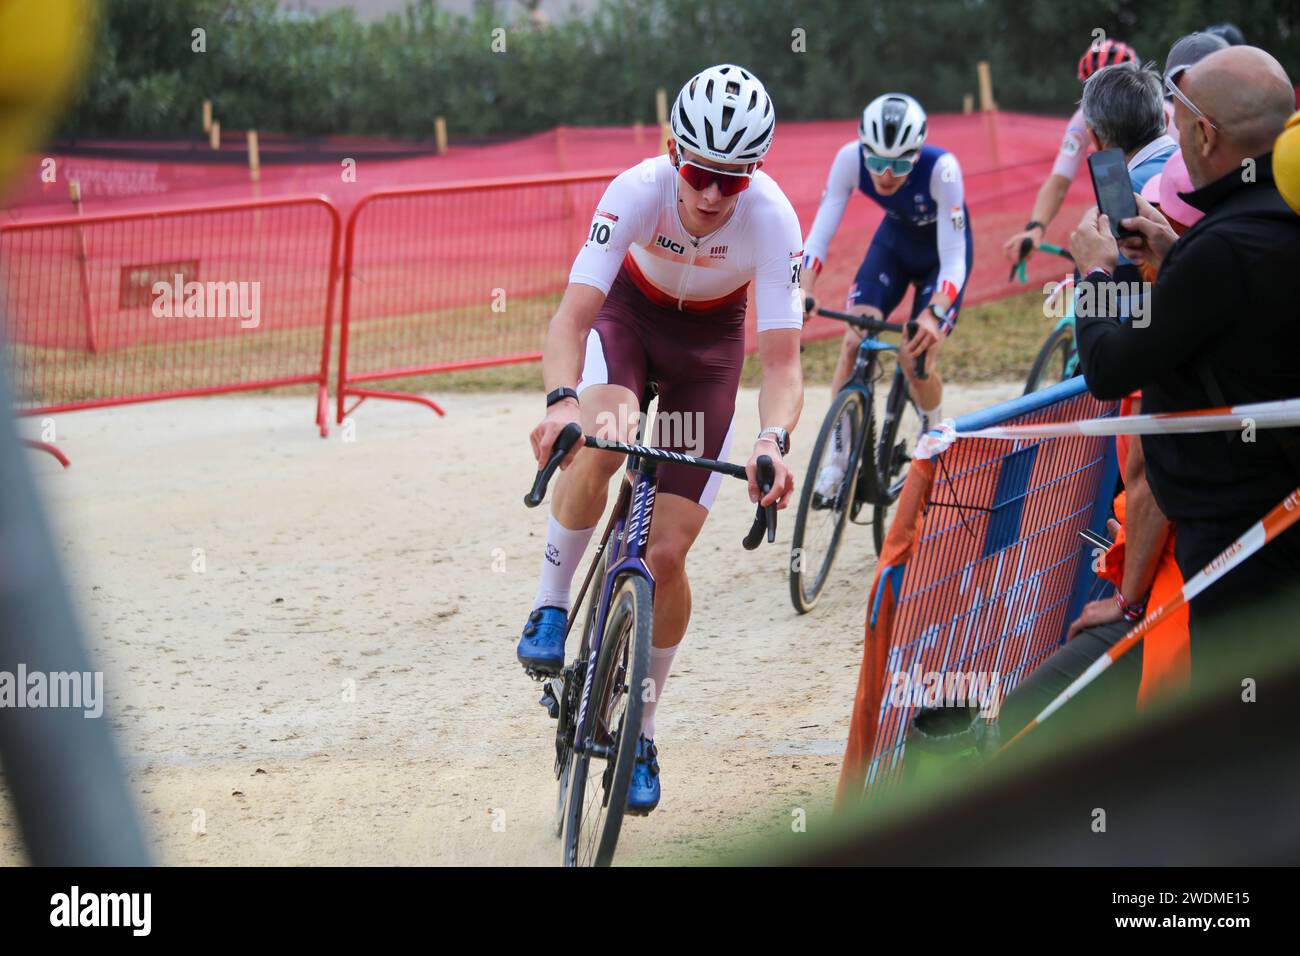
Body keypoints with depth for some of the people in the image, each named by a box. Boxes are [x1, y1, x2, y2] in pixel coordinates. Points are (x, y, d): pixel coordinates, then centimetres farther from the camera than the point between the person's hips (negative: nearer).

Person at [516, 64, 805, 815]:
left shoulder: (772, 219, -32)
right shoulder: (639, 191, -33)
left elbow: (782, 362, -34)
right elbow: (573, 316, -37)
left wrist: (773, 440, -54)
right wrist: (563, 401, -57)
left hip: (710, 341, 0)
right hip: (629, 313, 0)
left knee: (666, 555, -6)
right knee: (598, 446, -36)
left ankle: (640, 736, 14)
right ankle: (551, 611, -11)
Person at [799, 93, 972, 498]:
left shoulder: (941, 168, -37)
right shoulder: (851, 158, -29)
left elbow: (953, 257, -37)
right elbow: (820, 232, -28)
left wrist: (934, 313, -52)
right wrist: (804, 293, -43)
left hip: (943, 249, -3)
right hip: (894, 241, 3)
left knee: (918, 358, -13)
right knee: (854, 341, -15)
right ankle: (839, 457, -3)